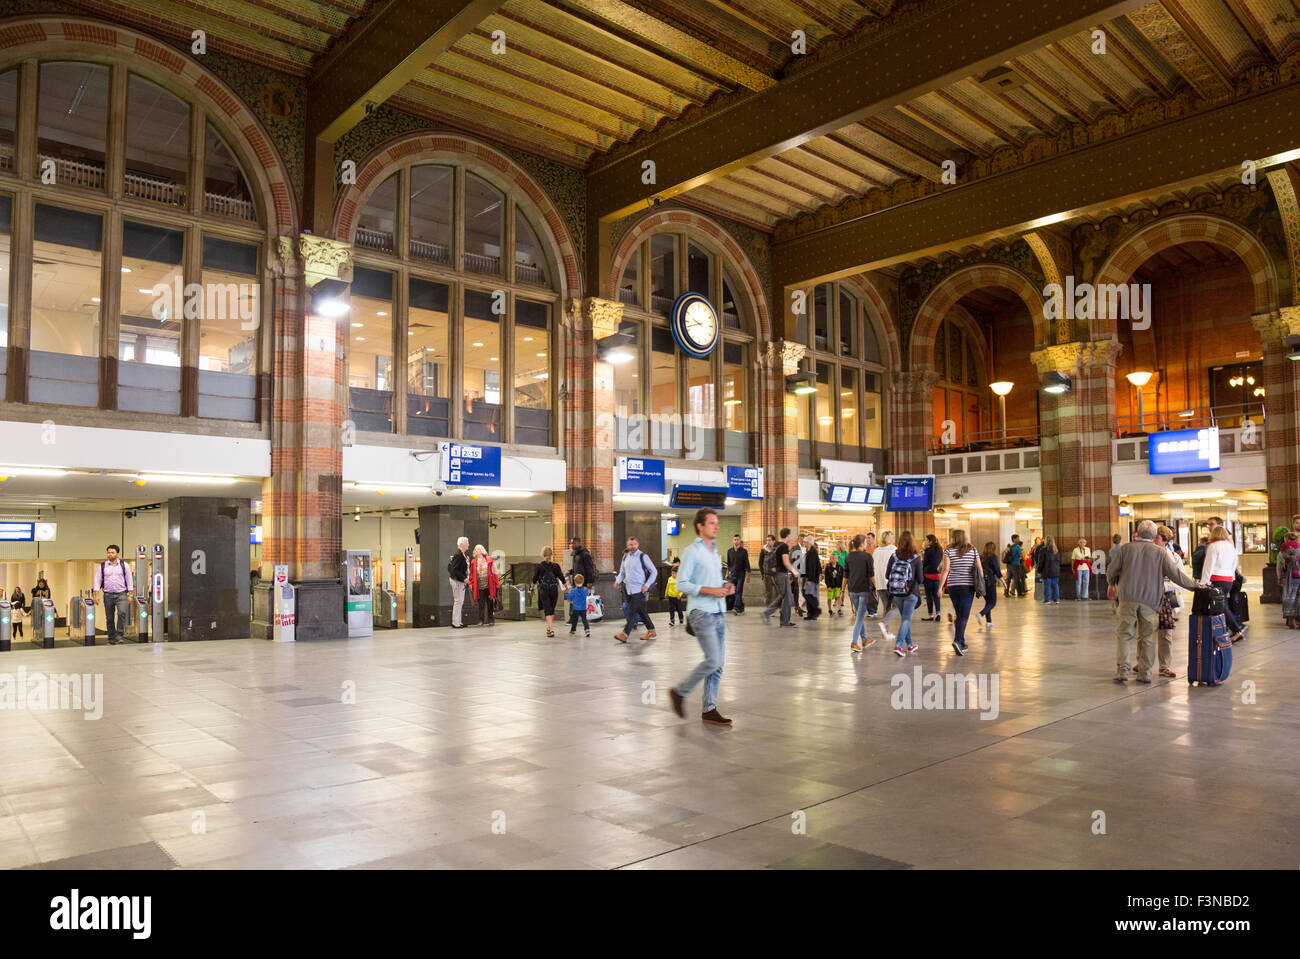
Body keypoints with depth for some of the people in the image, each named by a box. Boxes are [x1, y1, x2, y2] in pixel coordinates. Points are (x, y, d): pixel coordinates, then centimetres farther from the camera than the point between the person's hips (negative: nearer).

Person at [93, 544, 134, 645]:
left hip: (121, 594, -1)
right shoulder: (102, 566, 7)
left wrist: (129, 595, 3)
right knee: (109, 618, 5)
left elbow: (129, 580, 7)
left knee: (122, 612, -22)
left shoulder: (124, 565, 6)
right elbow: (97, 581, 6)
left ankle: (119, 635, -15)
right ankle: (111, 639, 14)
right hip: (108, 595, 1)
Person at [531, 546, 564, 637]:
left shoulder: (539, 566, -7)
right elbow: (562, 578, 2)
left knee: (547, 610, -2)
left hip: (543, 590, -2)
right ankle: (549, 627, 27)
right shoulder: (555, 566, -3)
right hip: (554, 590, 2)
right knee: (552, 609, 18)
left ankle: (551, 629, -15)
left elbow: (534, 579, 1)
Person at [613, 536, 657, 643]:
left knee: (632, 611, -11)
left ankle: (625, 634, -13)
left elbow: (654, 572, -3)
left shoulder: (643, 557, -5)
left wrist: (647, 585, -12)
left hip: (639, 590, -7)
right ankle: (651, 631, 24)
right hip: (629, 589, 7)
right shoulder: (625, 557, 13)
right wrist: (618, 580, 0)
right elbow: (622, 572, 22)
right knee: (641, 611, 13)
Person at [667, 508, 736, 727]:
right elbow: (681, 583, -13)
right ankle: (679, 692, 5)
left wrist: (726, 587, 5)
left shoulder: (715, 551, 18)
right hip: (701, 613, -8)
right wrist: (710, 590, -19)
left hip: (718, 613, 8)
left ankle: (709, 710, 12)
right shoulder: (692, 551, -8)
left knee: (718, 663, 6)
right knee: (713, 660, -13)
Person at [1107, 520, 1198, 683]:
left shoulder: (1126, 548, 1)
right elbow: (1176, 574, 0)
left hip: (1128, 598, -1)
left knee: (1124, 634, 4)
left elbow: (1112, 570, 5)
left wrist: (1112, 583, 25)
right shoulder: (1160, 552, 1)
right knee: (1146, 636, 9)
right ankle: (1145, 673, 11)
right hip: (1150, 600, 1)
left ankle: (1122, 670, -4)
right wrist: (1194, 584, 13)